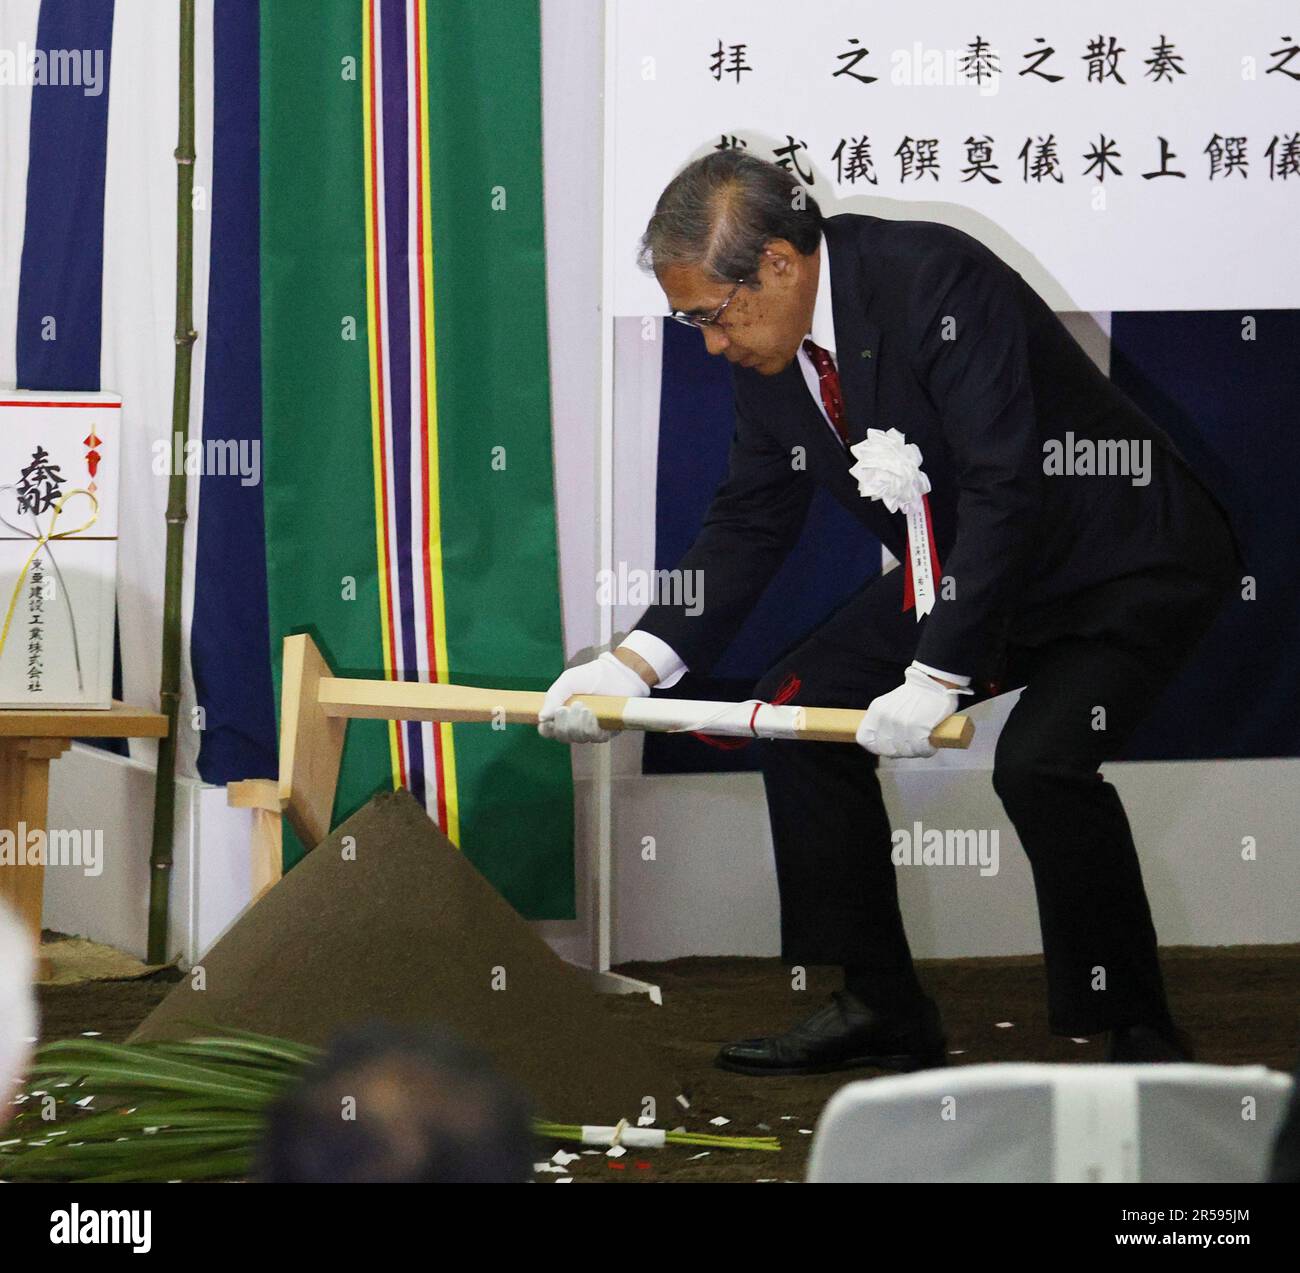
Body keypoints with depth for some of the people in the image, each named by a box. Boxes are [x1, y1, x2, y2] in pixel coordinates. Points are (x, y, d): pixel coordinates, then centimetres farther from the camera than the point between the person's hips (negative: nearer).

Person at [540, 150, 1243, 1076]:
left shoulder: (938, 281, -29)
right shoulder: (767, 346, -5)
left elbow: (1006, 490, -33)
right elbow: (750, 522, 4)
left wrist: (937, 678, -33)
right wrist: (635, 663, -8)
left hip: (1134, 565, -9)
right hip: (963, 570, 9)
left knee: (1041, 762, -28)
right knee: (801, 711, 3)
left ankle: (1137, 1036, -10)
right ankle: (882, 1008, 12)